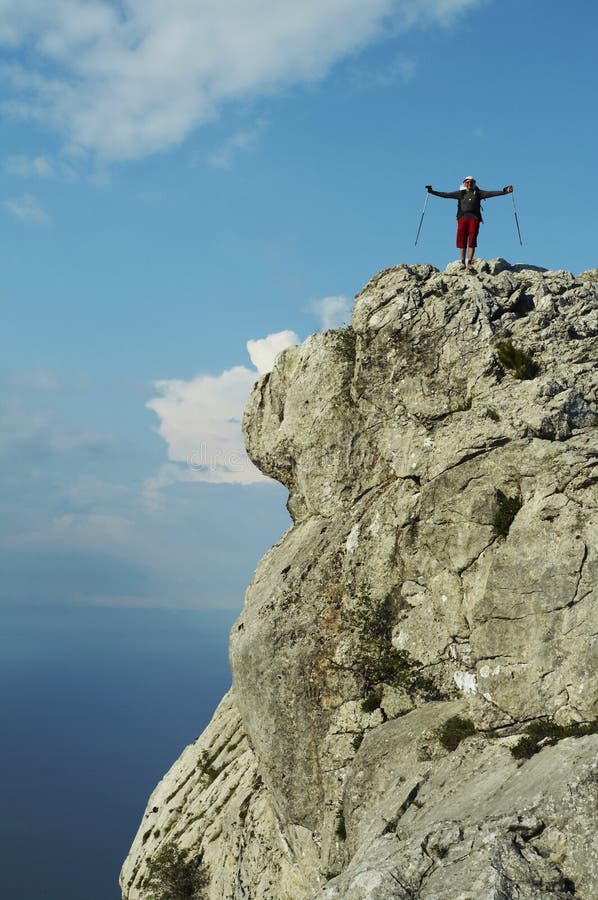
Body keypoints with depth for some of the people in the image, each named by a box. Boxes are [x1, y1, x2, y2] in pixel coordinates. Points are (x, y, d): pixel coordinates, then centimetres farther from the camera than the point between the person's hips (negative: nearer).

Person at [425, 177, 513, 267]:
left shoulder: (478, 193, 12)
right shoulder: (460, 193, 13)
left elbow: (491, 193, 5)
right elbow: (446, 194, 10)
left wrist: (504, 191, -6)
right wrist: (432, 192, 3)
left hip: (474, 218, -1)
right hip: (462, 218, 1)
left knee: (472, 242, -5)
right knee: (462, 241, -3)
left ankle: (469, 263, -6)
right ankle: (463, 262, 3)